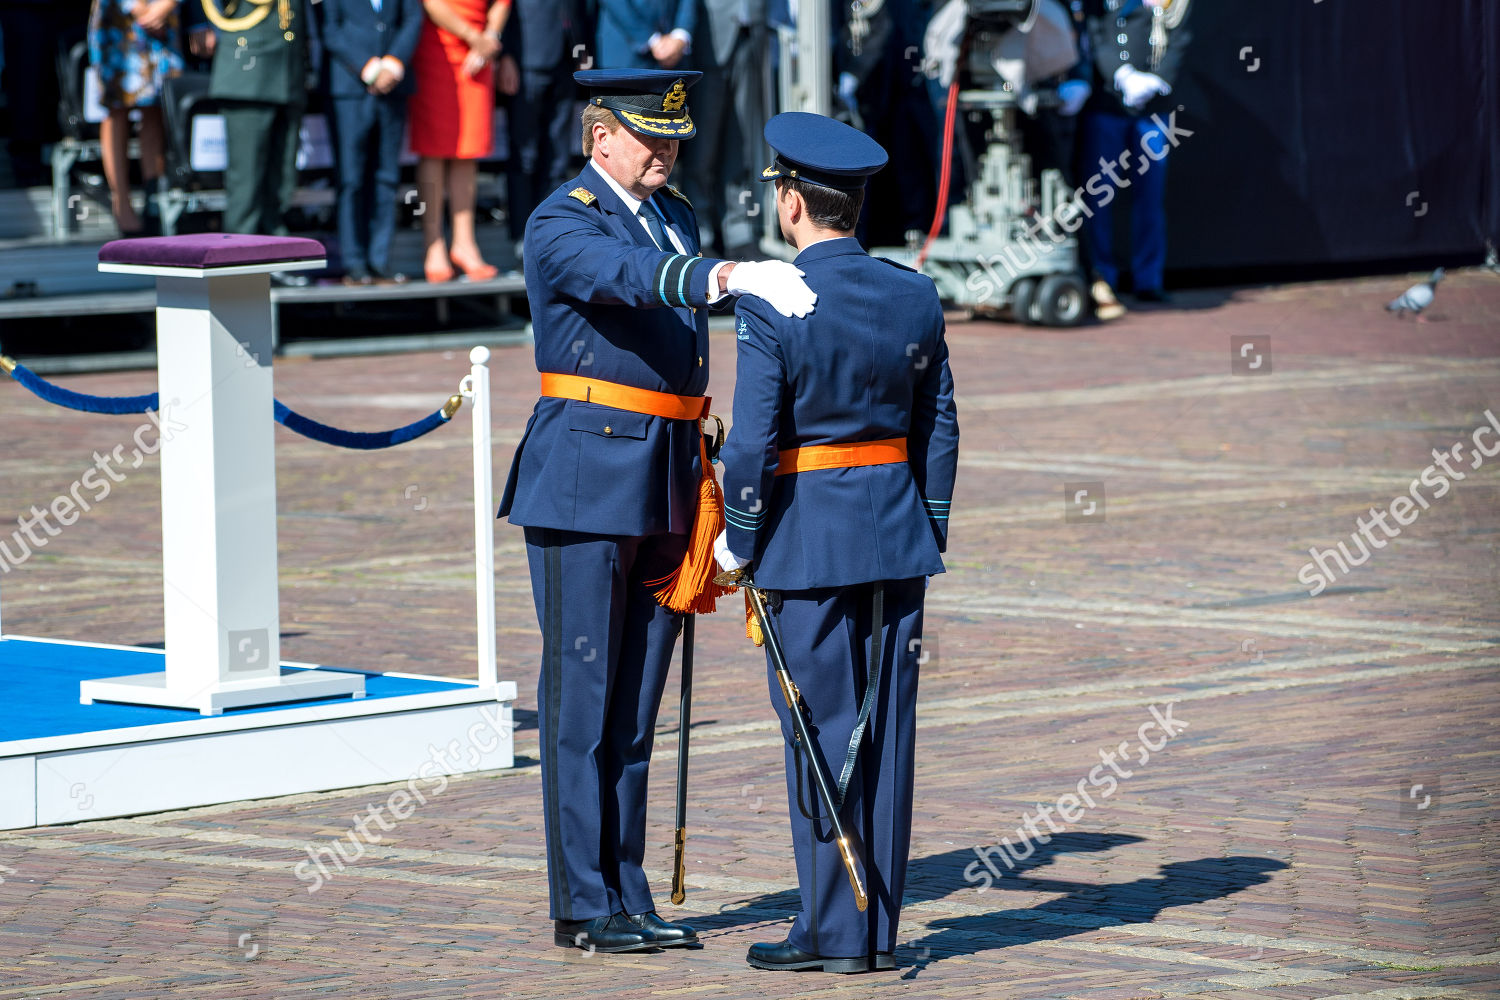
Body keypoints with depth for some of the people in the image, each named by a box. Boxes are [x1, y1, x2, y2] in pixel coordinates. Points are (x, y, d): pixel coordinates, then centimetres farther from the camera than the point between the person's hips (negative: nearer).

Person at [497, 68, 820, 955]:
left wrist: (703, 486, 22)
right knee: (582, 699, -3)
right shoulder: (562, 224, -9)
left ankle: (628, 896, 15)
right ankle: (585, 906, 1)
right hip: (587, 482, -7)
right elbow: (633, 277, -31)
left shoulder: (677, 216, 16)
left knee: (636, 709, 10)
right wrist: (734, 276, -47)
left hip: (666, 489, 7)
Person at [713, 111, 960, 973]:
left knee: (821, 734, 2)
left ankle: (835, 931, 5)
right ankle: (880, 932, 13)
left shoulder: (771, 307, -14)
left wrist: (739, 540, -2)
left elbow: (752, 441, -15)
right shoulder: (915, 296, 1)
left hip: (808, 540, -5)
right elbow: (939, 430, 7)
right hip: (900, 540, 5)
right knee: (886, 734, 9)